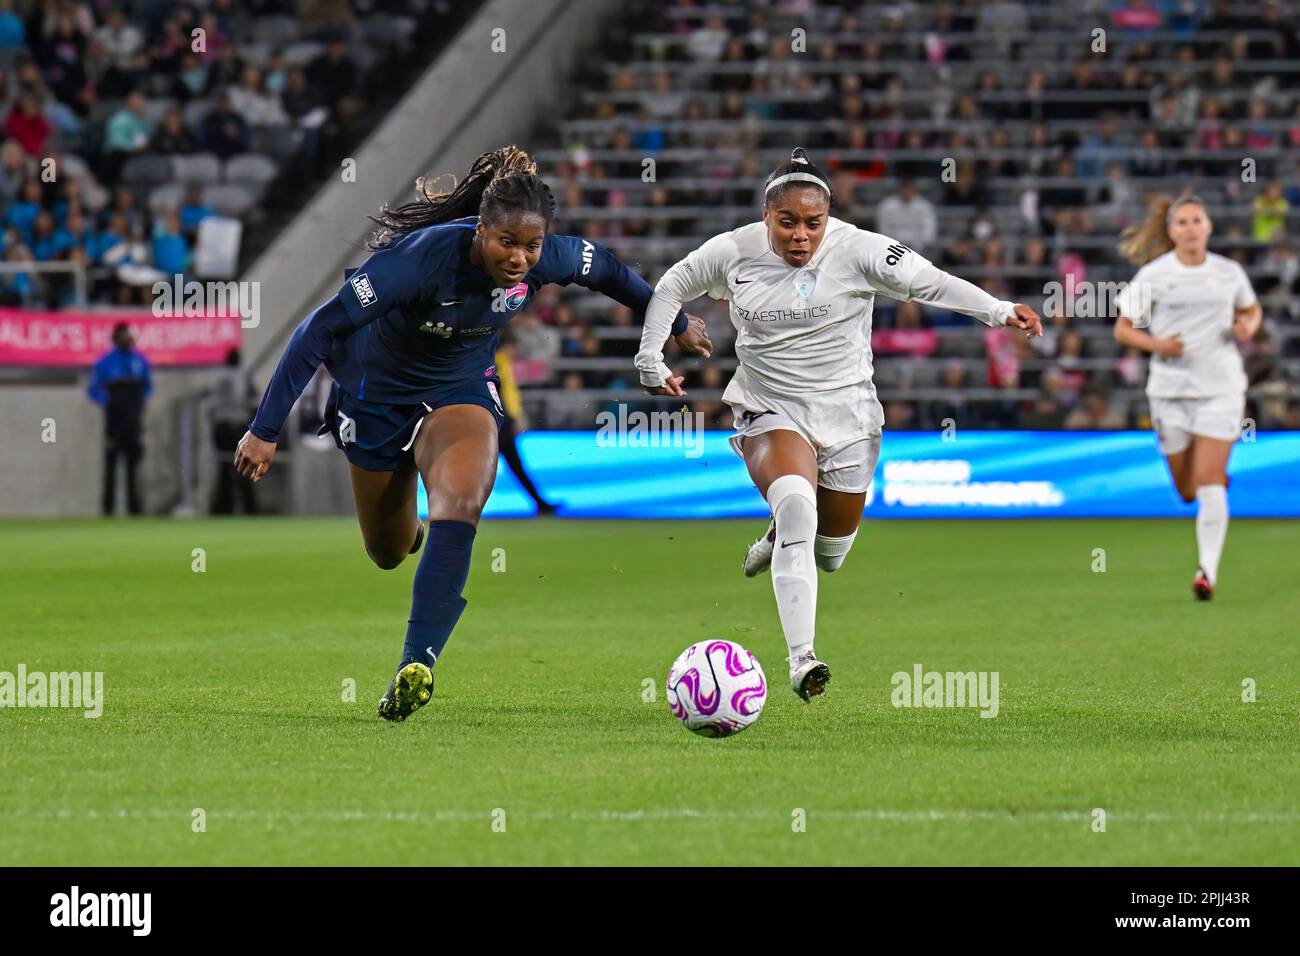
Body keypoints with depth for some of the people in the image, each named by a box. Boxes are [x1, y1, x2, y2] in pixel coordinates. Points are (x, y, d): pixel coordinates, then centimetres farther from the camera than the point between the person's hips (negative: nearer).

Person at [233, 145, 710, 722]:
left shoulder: (544, 260, -23)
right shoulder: (424, 256, -36)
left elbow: (608, 271, 1)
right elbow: (321, 329, -33)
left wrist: (676, 323, 17)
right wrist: (265, 430, -35)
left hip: (462, 392, 2)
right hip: (377, 393, -2)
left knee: (458, 507, -29)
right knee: (388, 553, 14)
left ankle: (415, 668, -35)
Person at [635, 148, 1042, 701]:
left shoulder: (857, 250, -13)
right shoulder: (732, 252, -7)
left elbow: (930, 282, -16)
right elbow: (671, 289, 10)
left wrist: (999, 311, -28)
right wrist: (650, 362, 8)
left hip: (846, 414, 1)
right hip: (769, 412, -1)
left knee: (830, 555, 10)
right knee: (795, 503, -31)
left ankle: (778, 541, 51)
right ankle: (801, 659, -35)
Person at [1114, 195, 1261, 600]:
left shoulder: (1229, 273, 2)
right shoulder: (1152, 276, -4)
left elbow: (1251, 309, 21)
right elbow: (1122, 329, 1)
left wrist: (1248, 327, -3)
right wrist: (1157, 345, -17)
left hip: (1221, 388, 0)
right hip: (1170, 389, 1)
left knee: (1209, 483, -12)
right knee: (1188, 491, 8)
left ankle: (1208, 570, -7)